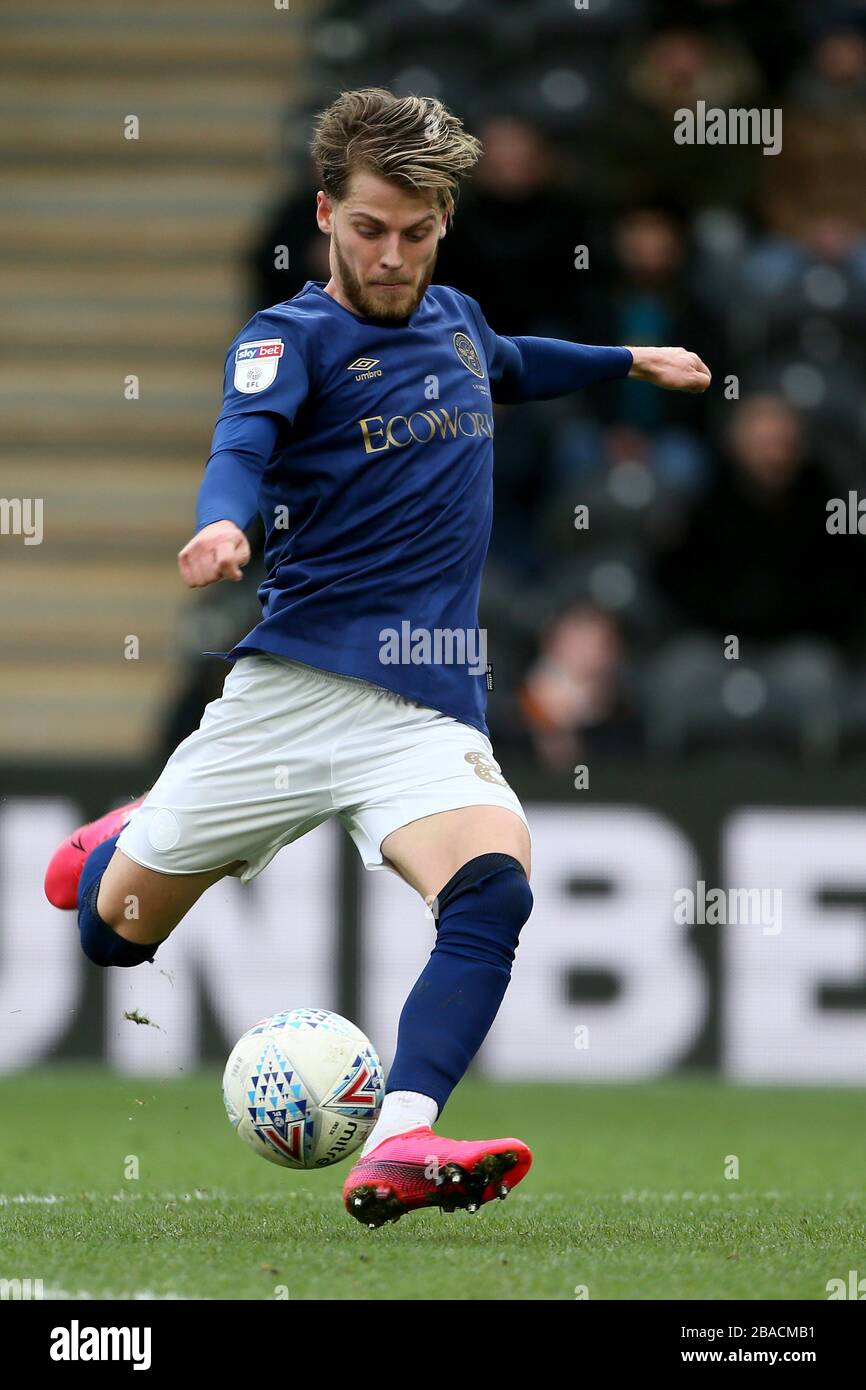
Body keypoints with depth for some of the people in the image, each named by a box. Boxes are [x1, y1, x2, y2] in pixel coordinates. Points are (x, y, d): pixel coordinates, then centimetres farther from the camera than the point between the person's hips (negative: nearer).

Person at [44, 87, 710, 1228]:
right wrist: (222, 525, -45)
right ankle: (125, 846, 46)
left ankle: (399, 1150, -41)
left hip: (430, 709, 3)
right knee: (114, 931, 8)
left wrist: (627, 362, 44)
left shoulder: (454, 319, 14)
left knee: (495, 888, -29)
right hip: (287, 692, -3)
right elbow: (241, 450, -25)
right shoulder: (288, 338, -3)